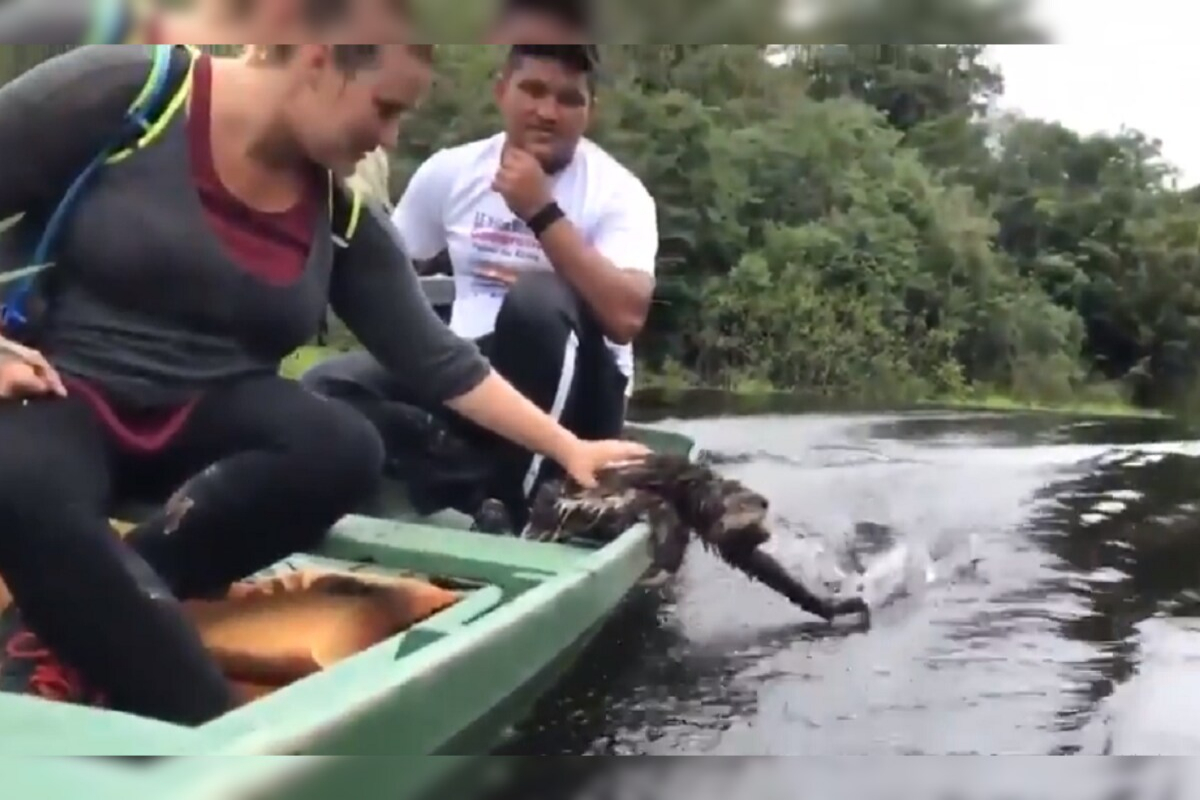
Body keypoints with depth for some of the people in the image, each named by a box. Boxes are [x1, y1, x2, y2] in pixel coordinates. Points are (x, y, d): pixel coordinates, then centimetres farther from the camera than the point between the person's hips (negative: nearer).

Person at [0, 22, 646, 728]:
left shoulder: (343, 216, 1)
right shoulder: (123, 92, -13)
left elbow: (438, 361, 4)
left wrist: (567, 447, 2)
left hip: (204, 411, 4)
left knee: (346, 450, -26)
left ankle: (91, 601, -22)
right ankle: (203, 721, -30)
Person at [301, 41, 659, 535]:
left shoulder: (618, 192, -8)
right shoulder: (451, 169, 4)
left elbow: (625, 318, -24)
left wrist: (543, 212, -24)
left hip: (568, 395, -3)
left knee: (539, 298, -35)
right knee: (325, 387, -18)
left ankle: (513, 496, -25)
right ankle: (483, 490, -26)